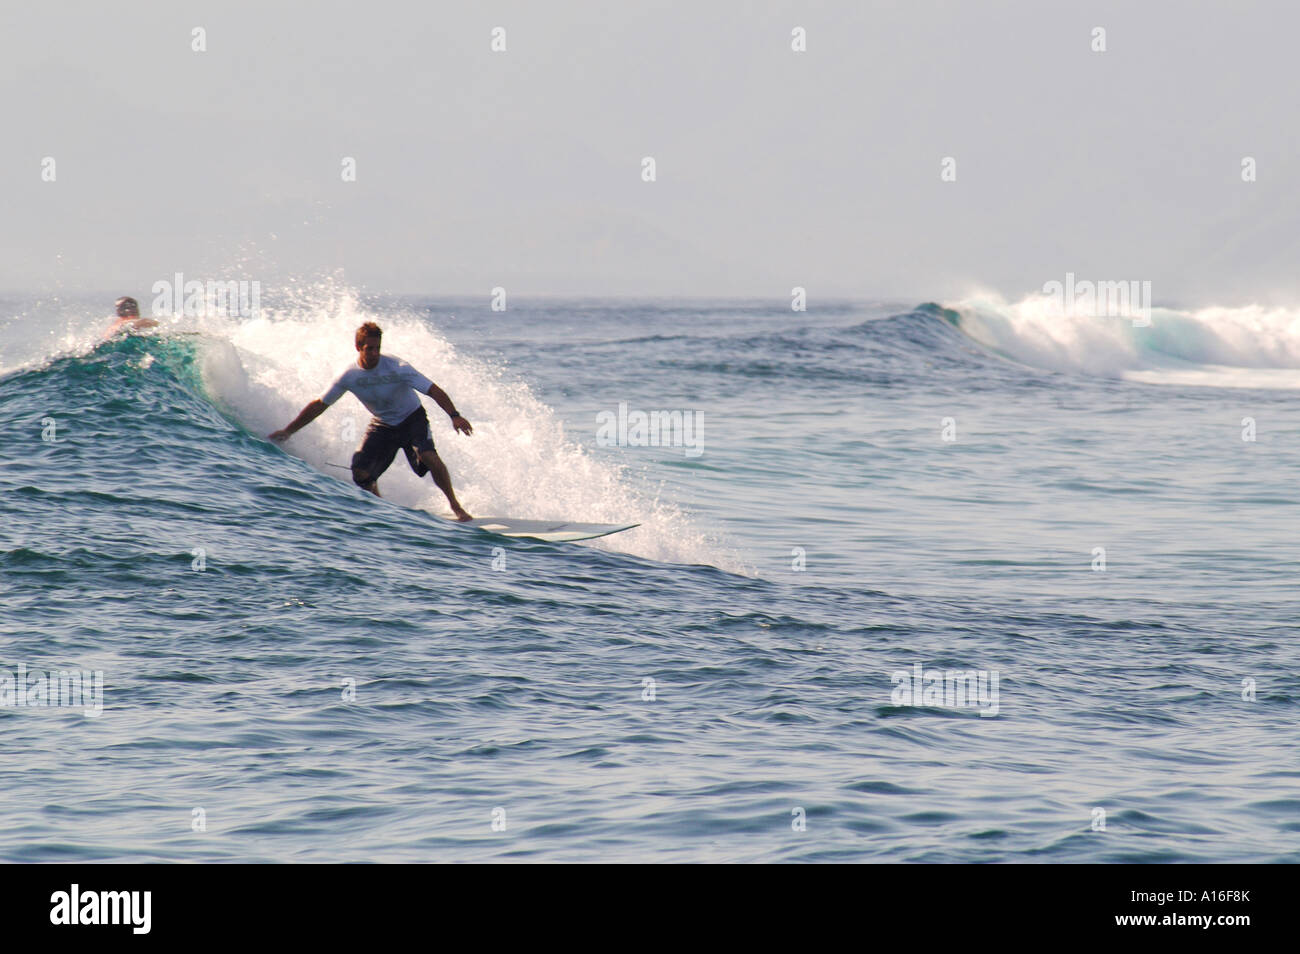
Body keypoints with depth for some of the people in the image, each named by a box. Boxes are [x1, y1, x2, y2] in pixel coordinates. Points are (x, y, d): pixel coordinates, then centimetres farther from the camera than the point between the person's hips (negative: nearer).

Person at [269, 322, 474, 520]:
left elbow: (433, 390, -28)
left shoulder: (396, 367, -25)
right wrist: (288, 431, 0)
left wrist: (454, 416, -41)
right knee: (361, 472, -13)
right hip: (383, 425, 3)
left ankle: (455, 506, -15)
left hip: (412, 419, -3)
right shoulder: (349, 376, -14)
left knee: (428, 457, -29)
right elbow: (319, 405, -1)